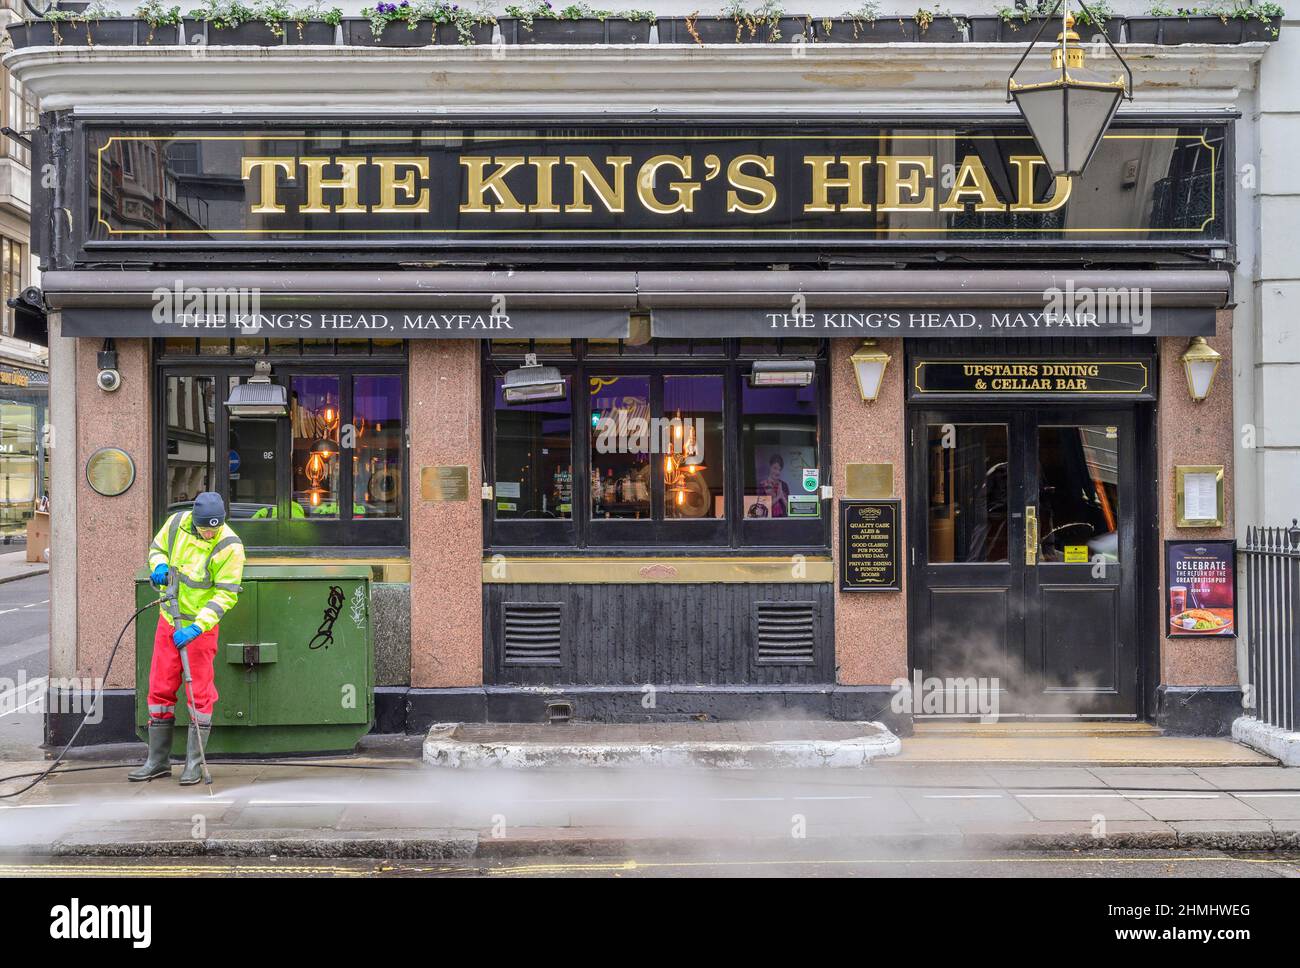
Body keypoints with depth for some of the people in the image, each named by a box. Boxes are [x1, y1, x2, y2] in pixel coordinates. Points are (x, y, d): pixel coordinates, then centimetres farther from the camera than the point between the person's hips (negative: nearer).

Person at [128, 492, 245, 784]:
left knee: (199, 693, -1)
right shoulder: (177, 523, -6)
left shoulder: (229, 546, -20)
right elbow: (157, 547, 14)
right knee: (160, 688, 8)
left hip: (201, 626, -5)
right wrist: (159, 566, -10)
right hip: (169, 619, 5)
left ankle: (194, 763, 10)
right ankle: (158, 760, 18)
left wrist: (196, 627, -26)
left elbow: (226, 595, -18)